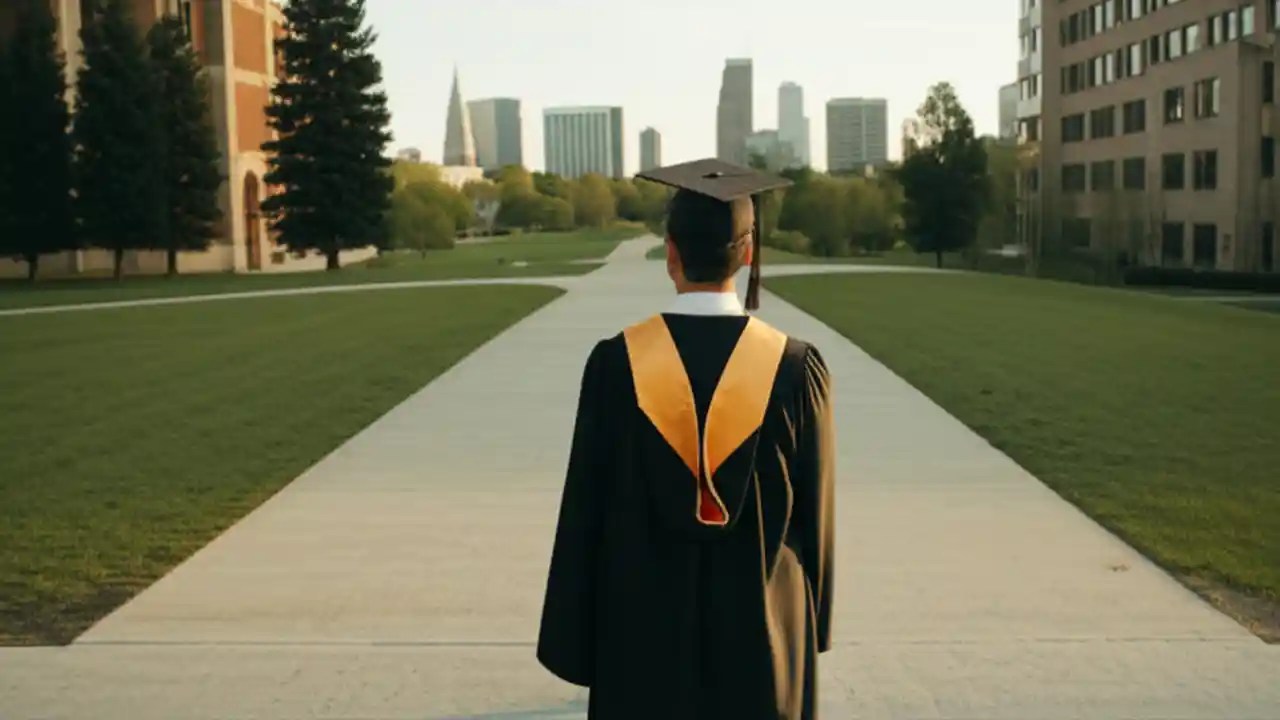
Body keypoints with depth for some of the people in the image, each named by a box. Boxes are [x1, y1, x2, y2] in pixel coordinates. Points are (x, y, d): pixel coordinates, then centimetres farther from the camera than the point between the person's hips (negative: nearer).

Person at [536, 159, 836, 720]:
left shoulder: (616, 363, -13)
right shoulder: (794, 367, -10)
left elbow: (586, 511, -8)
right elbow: (815, 517, -2)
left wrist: (579, 642, 3)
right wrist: (811, 623, 13)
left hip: (647, 631, 0)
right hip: (762, 629, 1)